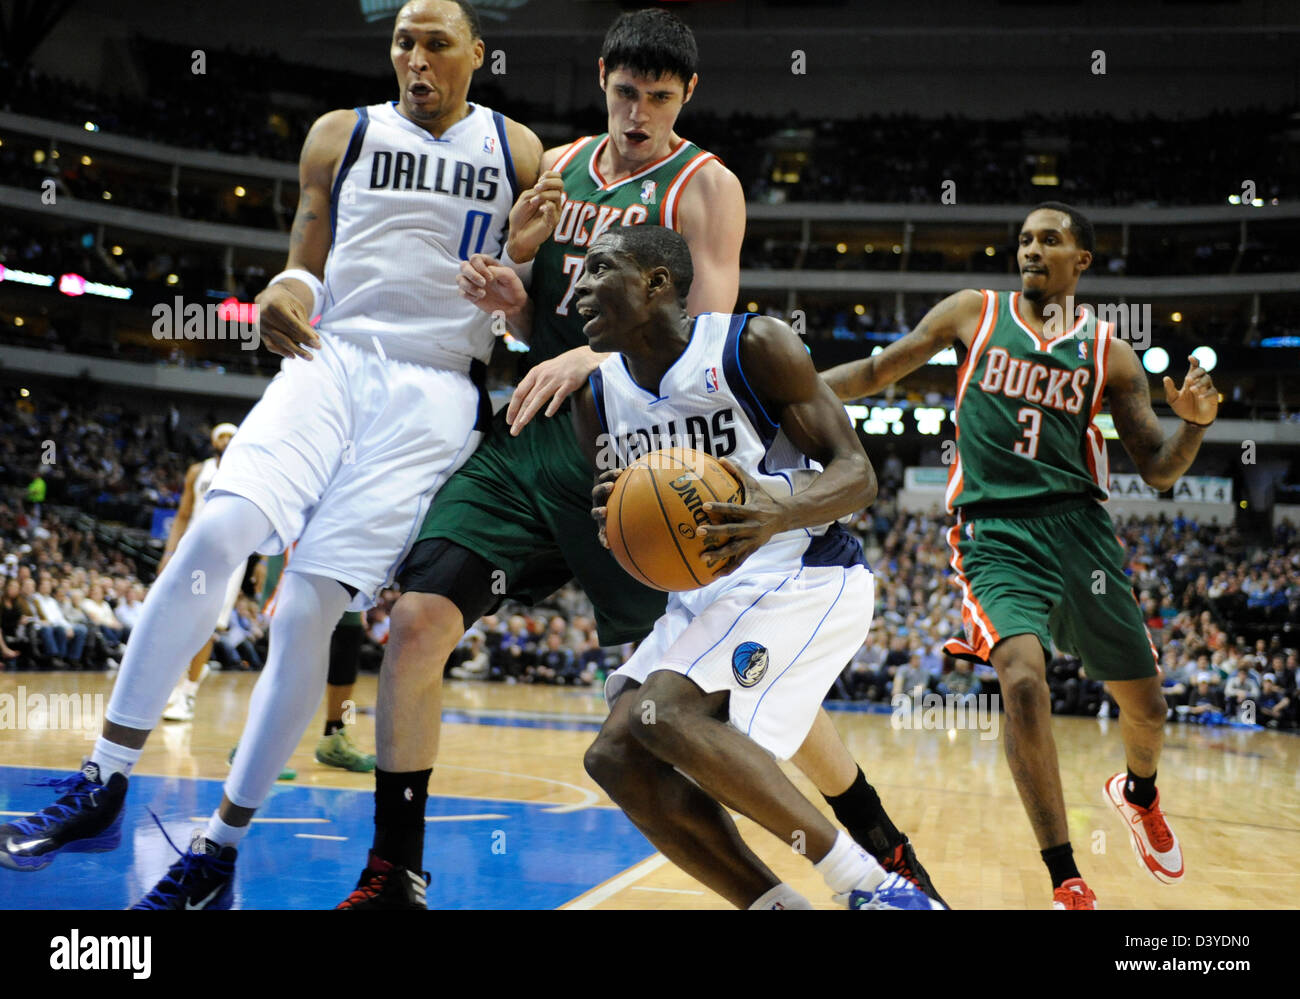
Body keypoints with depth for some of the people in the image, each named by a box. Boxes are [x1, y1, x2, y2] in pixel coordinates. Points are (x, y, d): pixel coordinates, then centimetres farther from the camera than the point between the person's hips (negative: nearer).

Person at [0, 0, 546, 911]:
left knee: (308, 612, -11)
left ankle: (221, 849, 1)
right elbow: (308, 264, 15)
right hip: (333, 359, 2)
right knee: (216, 535, -23)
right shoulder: (340, 136, 12)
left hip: (436, 389, -2)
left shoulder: (517, 152, 9)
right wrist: (288, 292, -8)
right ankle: (104, 785, -14)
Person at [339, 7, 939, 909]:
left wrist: (596, 356, -30)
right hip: (535, 437, 5)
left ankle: (886, 851, 16)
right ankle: (392, 876, 1)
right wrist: (507, 298, -5)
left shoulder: (704, 186, -3)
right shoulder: (558, 169, 13)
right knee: (419, 619, -11)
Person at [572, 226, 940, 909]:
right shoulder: (598, 398, 7)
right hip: (702, 591, 8)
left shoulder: (753, 347, -12)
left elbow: (857, 474, -14)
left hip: (805, 576, -8)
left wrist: (781, 510, -36)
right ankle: (777, 904, -4)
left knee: (663, 713, -28)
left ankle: (869, 886, -22)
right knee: (617, 755, -9)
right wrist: (613, 523, -11)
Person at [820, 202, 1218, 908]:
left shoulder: (1107, 352, 8)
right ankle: (1067, 885, -16)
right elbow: (877, 372, 11)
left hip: (1077, 526, 2)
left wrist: (1194, 424, -12)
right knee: (1023, 679, -27)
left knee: (1144, 705, 7)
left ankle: (1139, 795, 47)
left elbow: (1158, 470, 8)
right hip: (994, 533, -2)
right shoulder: (974, 313, 8)